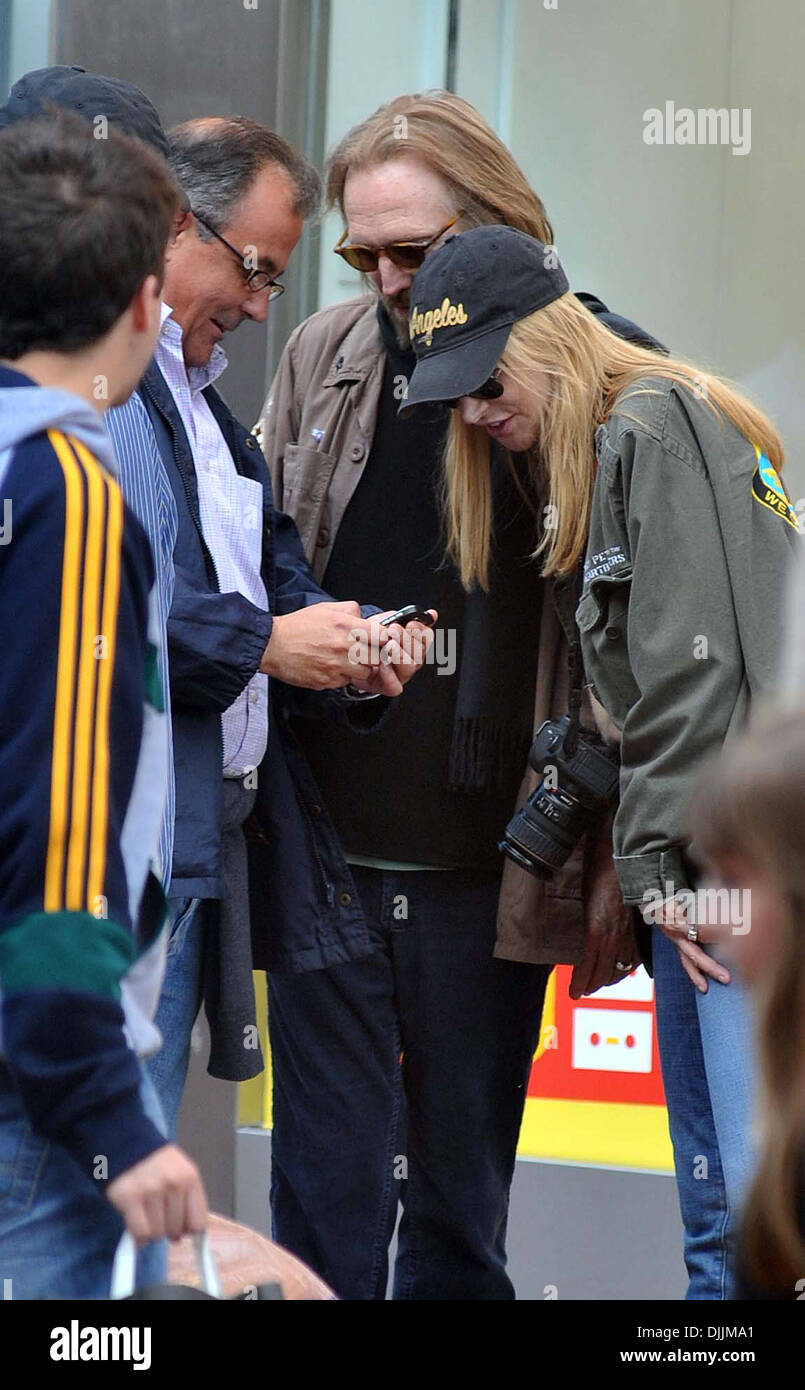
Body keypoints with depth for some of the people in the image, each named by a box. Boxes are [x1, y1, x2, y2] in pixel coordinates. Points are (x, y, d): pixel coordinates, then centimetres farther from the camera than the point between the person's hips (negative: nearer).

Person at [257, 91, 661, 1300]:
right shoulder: (323, 357, 7)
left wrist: (620, 865, -5)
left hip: (489, 867, -2)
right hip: (324, 848, 3)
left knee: (461, 1201, 9)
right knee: (324, 1195, 5)